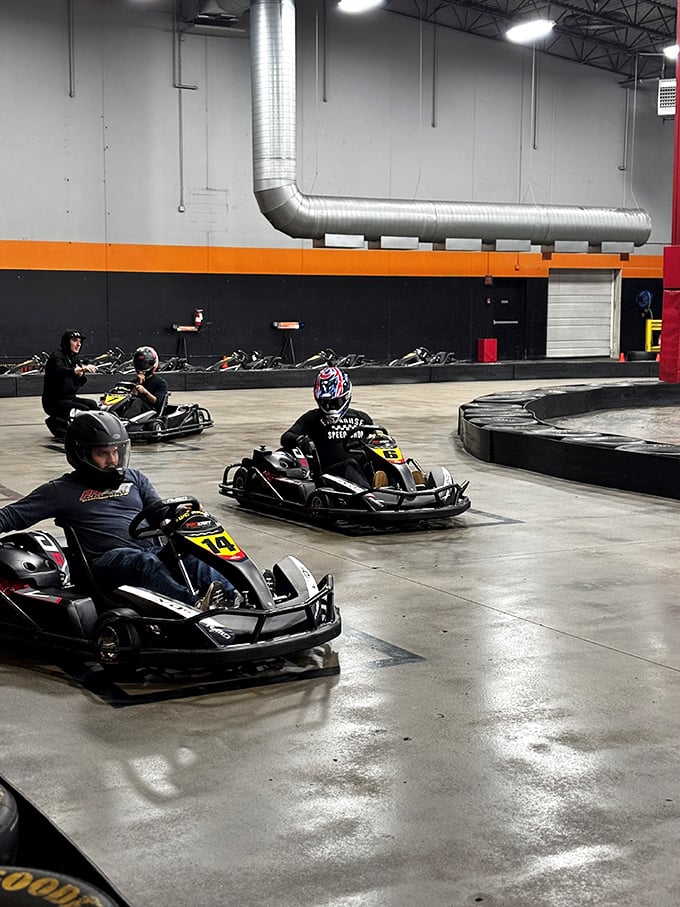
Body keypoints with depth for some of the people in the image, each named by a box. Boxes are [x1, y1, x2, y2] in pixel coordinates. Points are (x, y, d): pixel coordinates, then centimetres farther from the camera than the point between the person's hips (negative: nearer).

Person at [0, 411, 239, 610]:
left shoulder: (134, 478, 25)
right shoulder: (62, 490, 15)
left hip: (152, 550, 4)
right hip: (108, 560, -4)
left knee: (193, 559, -29)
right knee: (146, 563, -38)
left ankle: (235, 599, -53)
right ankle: (198, 607, -61)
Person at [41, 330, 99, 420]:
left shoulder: (75, 358, 16)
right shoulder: (57, 356, -9)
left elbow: (81, 382, 15)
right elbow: (60, 371, -33)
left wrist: (81, 374, -9)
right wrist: (80, 369, -48)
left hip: (71, 397, 8)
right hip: (55, 401, -8)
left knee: (92, 405, -17)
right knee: (84, 410, -26)